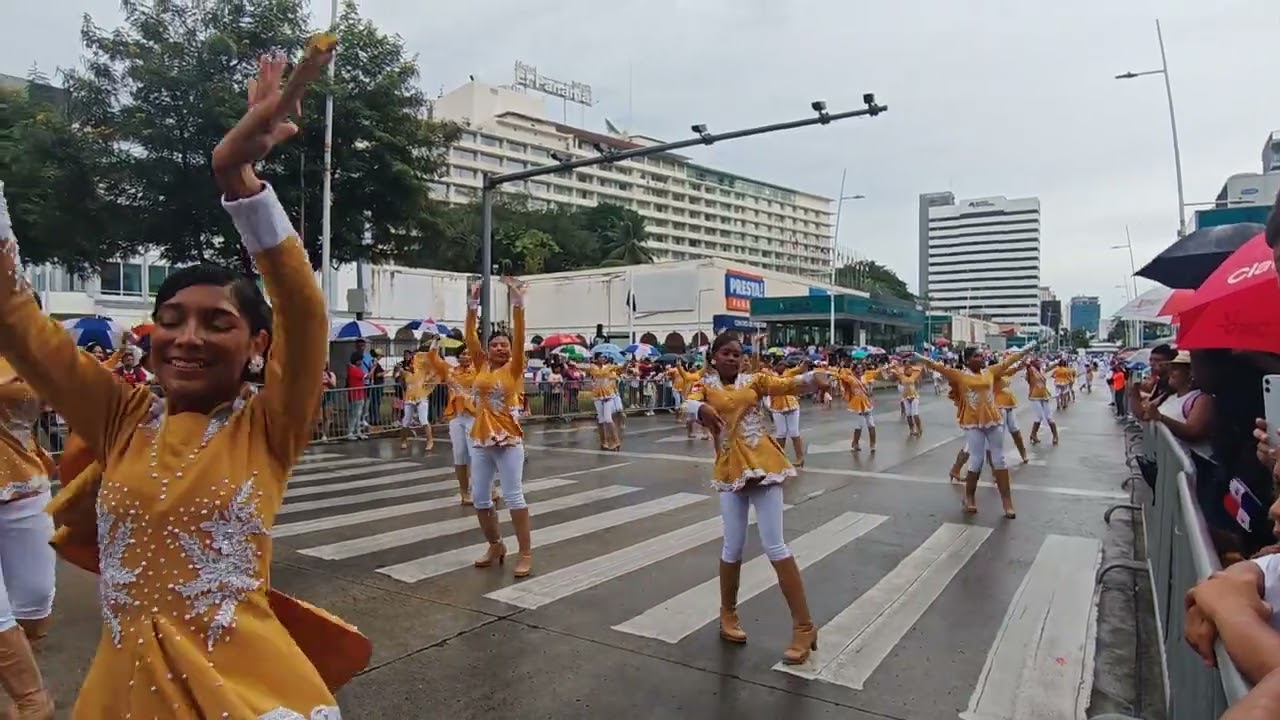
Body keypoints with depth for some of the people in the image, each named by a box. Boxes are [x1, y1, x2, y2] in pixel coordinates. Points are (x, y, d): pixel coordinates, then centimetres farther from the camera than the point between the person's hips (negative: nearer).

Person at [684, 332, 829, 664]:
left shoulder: (754, 380, 6)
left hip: (764, 465, 0)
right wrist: (703, 408, -42)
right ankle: (728, 615, 31)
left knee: (774, 547, -2)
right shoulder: (704, 386, 4)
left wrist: (814, 378, -32)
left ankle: (804, 626, 7)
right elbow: (689, 404, -18)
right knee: (733, 547, 7)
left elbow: (788, 384, -10)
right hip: (730, 471, 1)